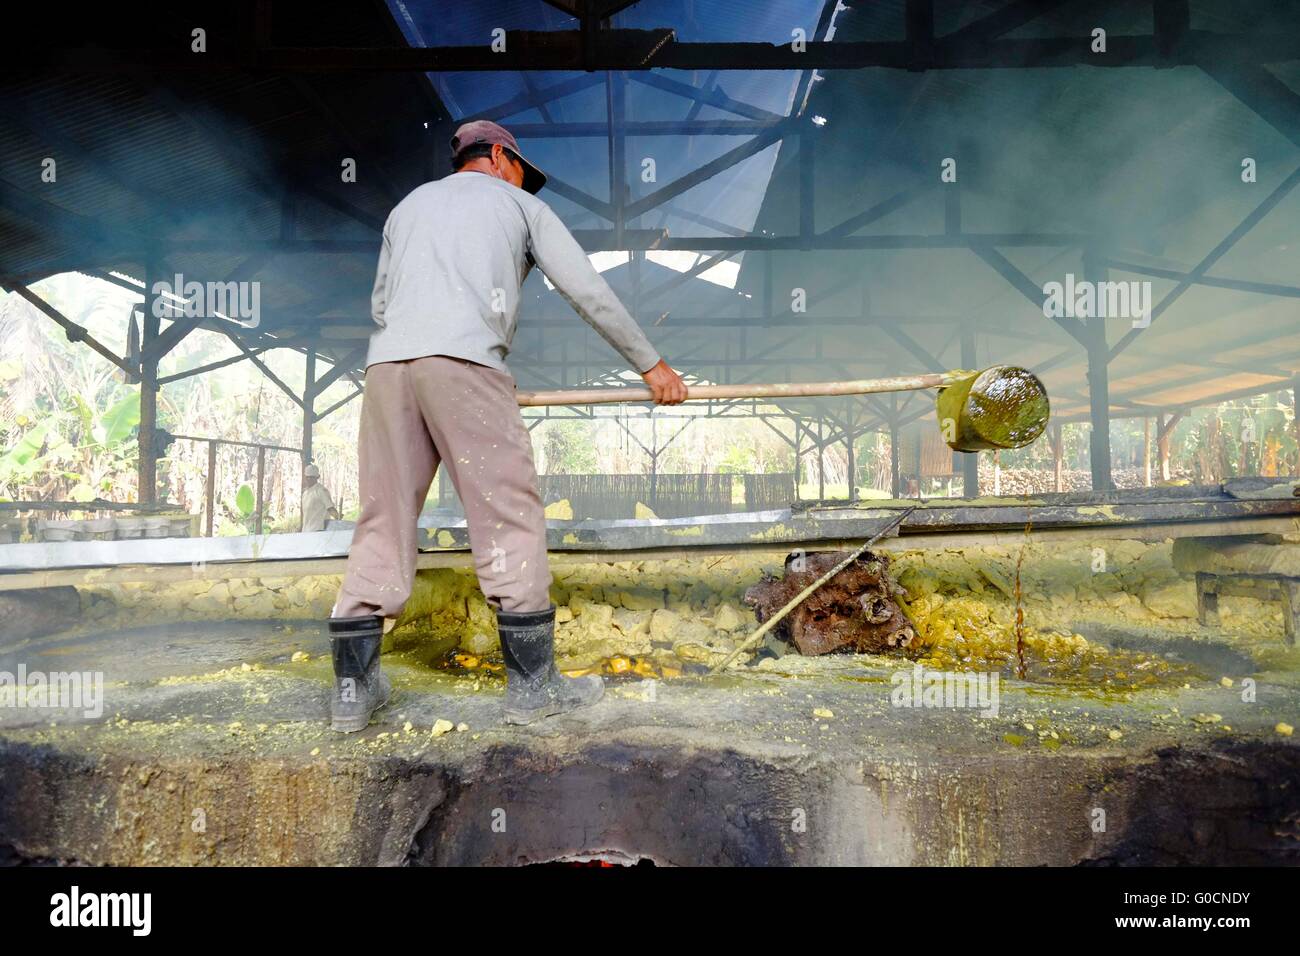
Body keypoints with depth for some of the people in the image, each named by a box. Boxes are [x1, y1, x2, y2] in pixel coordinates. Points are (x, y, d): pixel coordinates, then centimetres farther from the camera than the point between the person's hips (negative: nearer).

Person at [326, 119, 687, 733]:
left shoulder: (409, 205, 32)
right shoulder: (520, 204, 20)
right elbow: (590, 294, 14)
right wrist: (650, 365, 19)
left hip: (385, 364, 5)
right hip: (466, 363, -5)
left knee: (384, 522, 7)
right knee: (509, 516, -1)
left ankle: (353, 689, 9)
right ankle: (533, 684, 3)